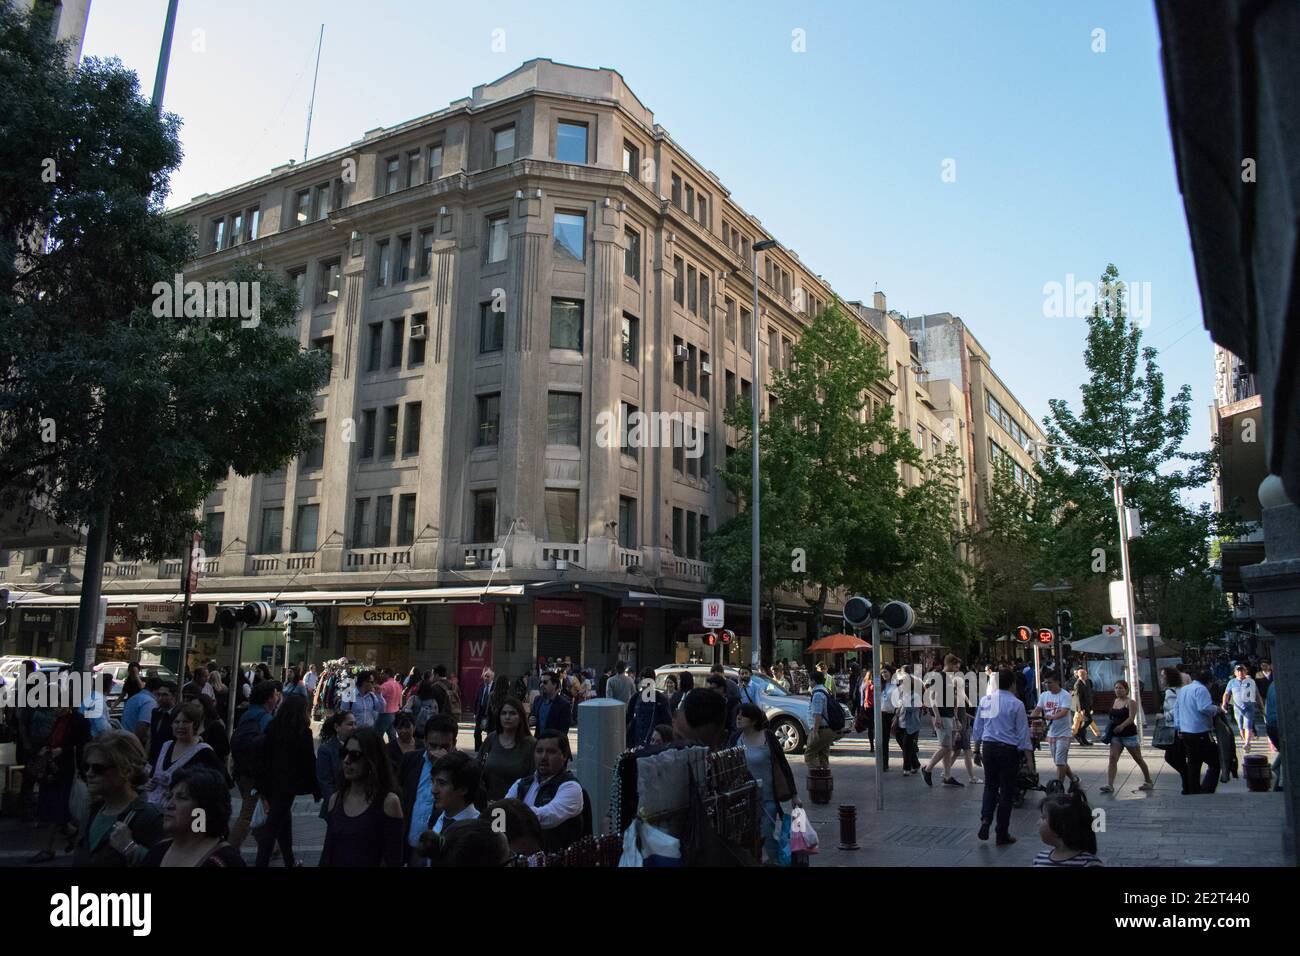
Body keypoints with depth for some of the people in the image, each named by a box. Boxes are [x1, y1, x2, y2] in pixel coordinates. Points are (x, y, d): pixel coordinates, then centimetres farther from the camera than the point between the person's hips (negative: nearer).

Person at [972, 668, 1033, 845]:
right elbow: (1023, 733, -7)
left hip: (988, 747, 4)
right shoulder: (1016, 704, -9)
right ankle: (1002, 834, 16)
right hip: (1008, 750, -3)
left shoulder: (985, 700, 3)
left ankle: (985, 819, -3)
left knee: (990, 786, 18)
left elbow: (978, 727, 10)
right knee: (1006, 791, 8)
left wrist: (977, 751, 19)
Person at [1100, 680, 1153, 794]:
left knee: (1138, 759, 11)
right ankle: (1109, 785, -15)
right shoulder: (1115, 701, 11)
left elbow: (1131, 718, -22)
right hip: (1116, 736, 6)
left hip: (1129, 734, -6)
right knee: (1112, 758, -9)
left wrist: (1122, 726, -38)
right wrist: (1109, 729, 9)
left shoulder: (1131, 702, -10)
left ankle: (1149, 782, 31)